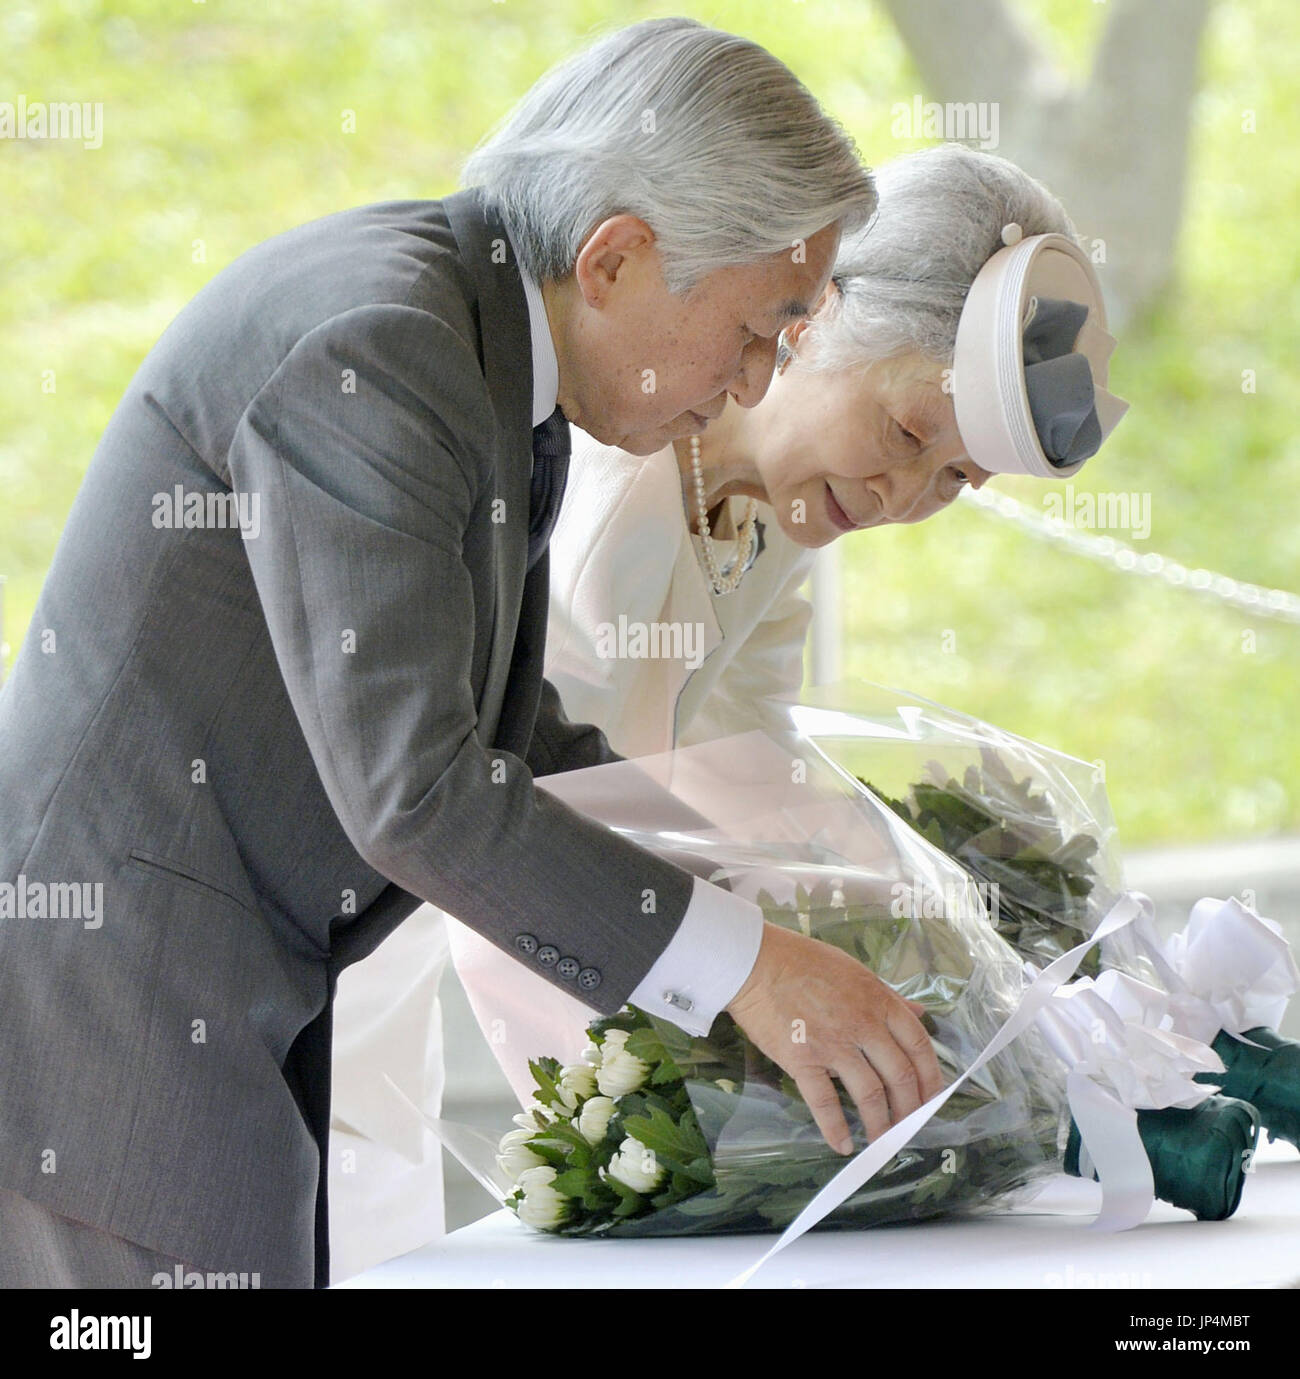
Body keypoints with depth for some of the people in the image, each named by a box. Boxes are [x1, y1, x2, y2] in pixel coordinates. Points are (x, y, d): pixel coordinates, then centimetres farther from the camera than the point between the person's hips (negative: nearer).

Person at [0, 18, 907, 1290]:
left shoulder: (492, 356, 12)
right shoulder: (371, 342, -20)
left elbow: (503, 732, 21)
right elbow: (408, 785, -25)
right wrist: (741, 966, -21)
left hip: (221, 1015, 10)